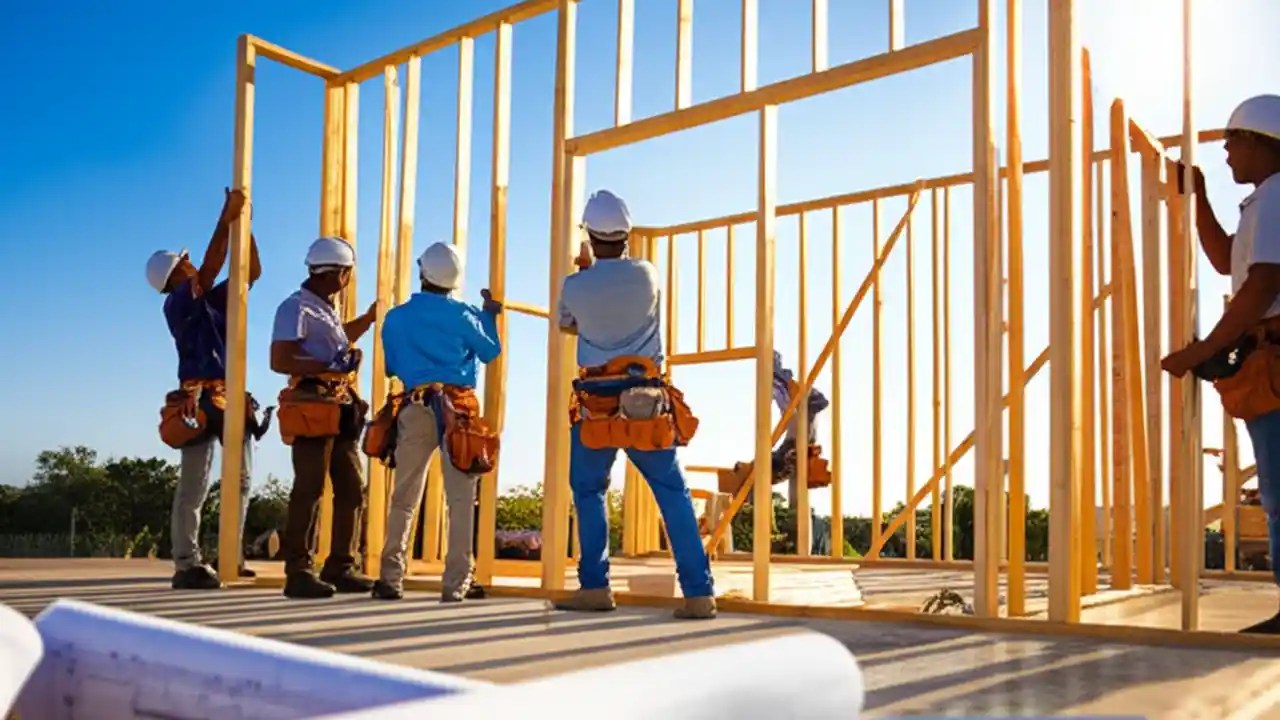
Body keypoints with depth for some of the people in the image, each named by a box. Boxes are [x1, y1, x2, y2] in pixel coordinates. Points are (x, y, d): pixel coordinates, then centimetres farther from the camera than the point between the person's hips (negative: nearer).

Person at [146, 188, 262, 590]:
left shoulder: (213, 298, 17)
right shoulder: (178, 303, -4)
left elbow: (252, 273, 15)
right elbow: (210, 268, -19)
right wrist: (226, 218, -18)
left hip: (231, 399, 8)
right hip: (199, 401, -8)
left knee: (241, 479, 8)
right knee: (193, 487, -5)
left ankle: (232, 555, 13)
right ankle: (187, 565, -1)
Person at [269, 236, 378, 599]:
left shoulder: (326, 308, 20)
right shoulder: (296, 307, -8)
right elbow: (279, 361, -16)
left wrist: (369, 318, 39)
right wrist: (330, 366, -20)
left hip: (341, 408, 9)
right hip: (312, 408, -9)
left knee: (352, 488, 10)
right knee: (309, 490, -7)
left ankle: (340, 567, 18)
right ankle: (298, 572, -1)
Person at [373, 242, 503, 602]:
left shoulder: (396, 317, 7)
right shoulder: (462, 314, -1)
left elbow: (391, 367, 15)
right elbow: (490, 351, 11)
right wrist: (489, 314, 26)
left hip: (415, 409, 3)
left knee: (404, 498, 10)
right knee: (461, 498, 1)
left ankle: (390, 579, 10)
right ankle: (456, 583, -1)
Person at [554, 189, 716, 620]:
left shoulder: (576, 286, -3)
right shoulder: (647, 275, -1)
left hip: (595, 406, 0)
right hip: (646, 403, 0)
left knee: (588, 493, 15)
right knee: (674, 495, 2)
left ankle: (594, 587, 11)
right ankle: (698, 592, -4)